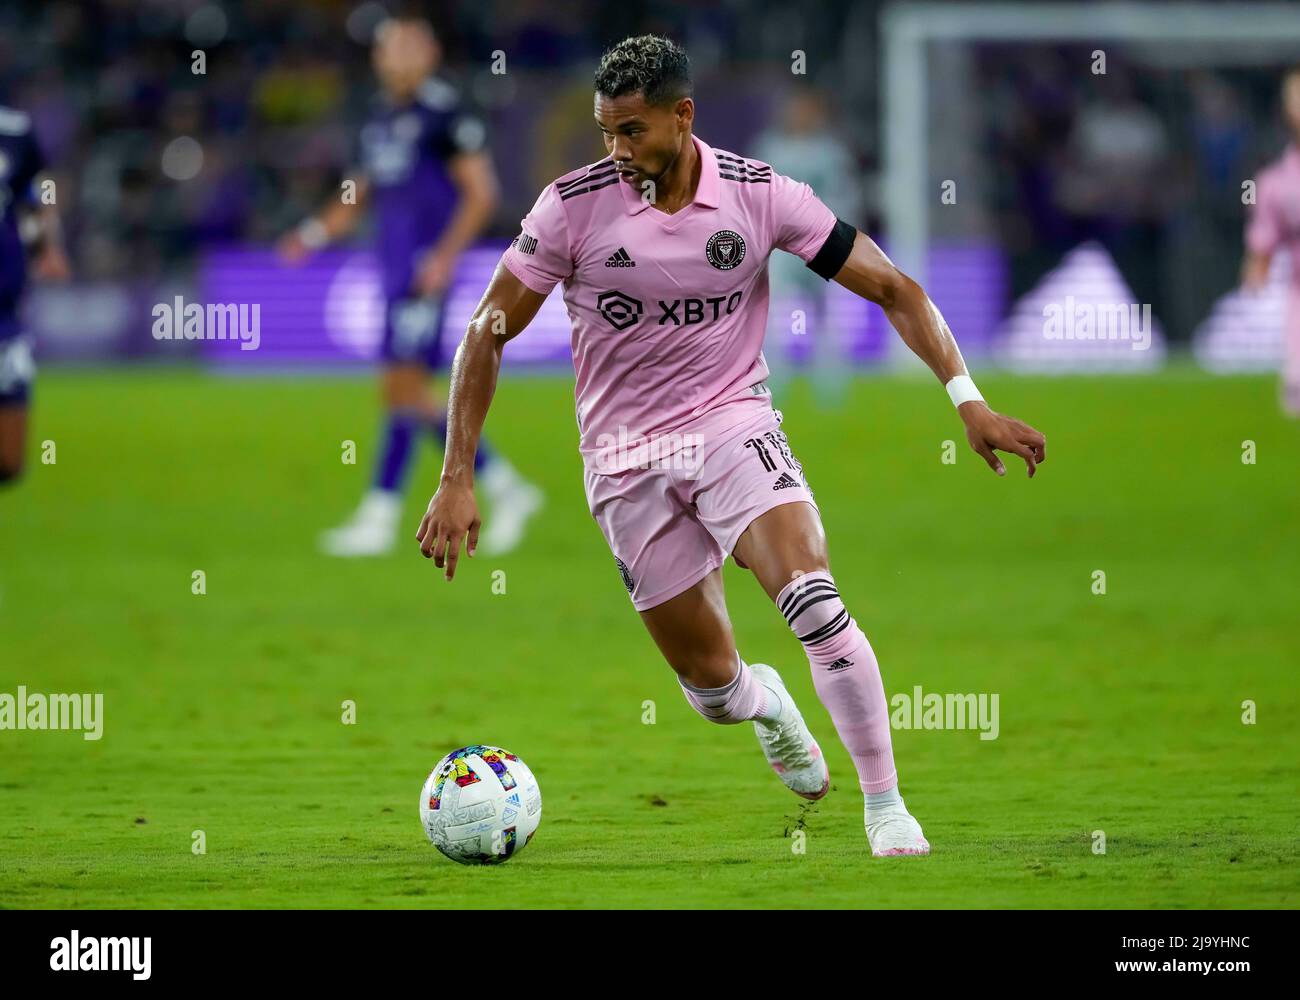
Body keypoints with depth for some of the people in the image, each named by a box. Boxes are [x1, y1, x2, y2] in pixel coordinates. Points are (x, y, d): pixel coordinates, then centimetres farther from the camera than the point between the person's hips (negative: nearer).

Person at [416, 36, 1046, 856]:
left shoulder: (758, 194, -9)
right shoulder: (574, 205, -10)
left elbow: (894, 290, -3)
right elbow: (488, 334, -3)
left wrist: (968, 398, -13)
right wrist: (457, 480, -8)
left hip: (733, 426, -1)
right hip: (627, 463, 1)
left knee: (814, 603, -26)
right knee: (713, 686, 3)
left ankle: (886, 808, -14)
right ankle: (766, 701, 42)